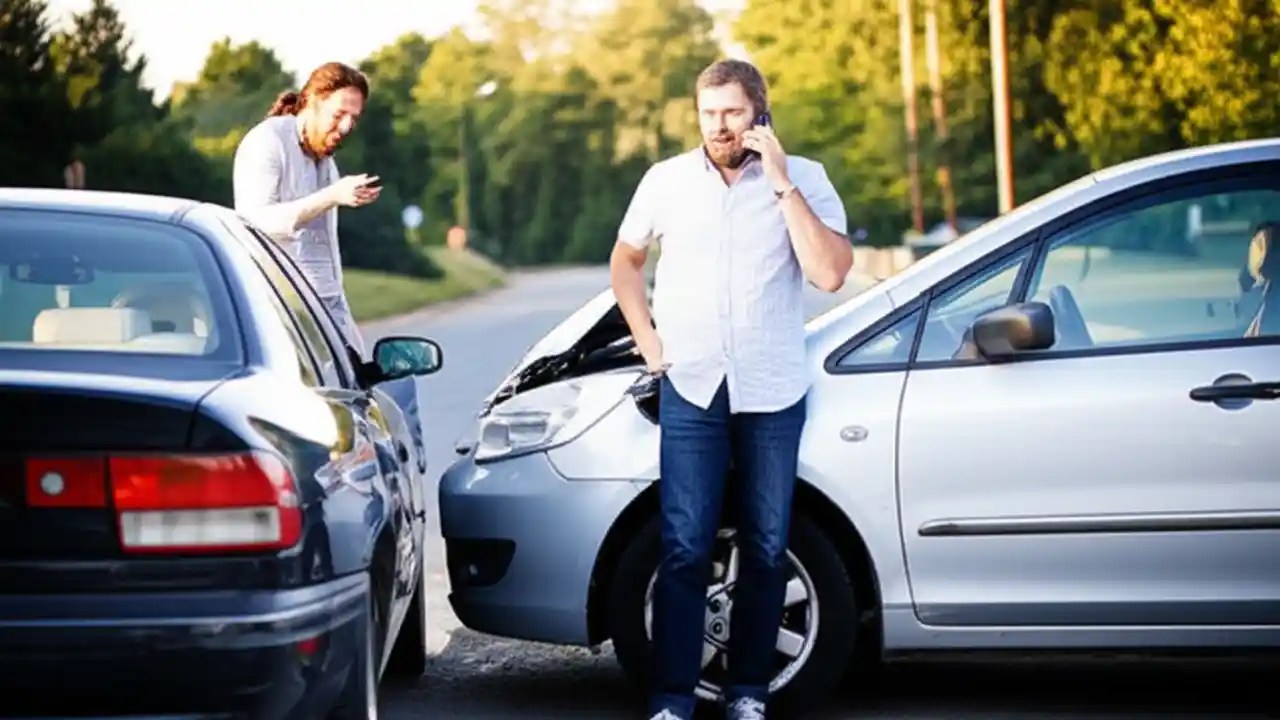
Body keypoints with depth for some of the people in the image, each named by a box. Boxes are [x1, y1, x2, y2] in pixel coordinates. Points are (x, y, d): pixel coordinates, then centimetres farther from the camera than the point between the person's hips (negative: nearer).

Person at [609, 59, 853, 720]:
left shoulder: (805, 180, -2)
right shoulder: (667, 180, 3)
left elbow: (831, 274, -15)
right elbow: (625, 260, 18)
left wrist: (783, 186, -17)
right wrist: (648, 341, 6)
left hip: (773, 392, 0)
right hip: (691, 390, 0)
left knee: (765, 550, 7)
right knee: (684, 549, -5)